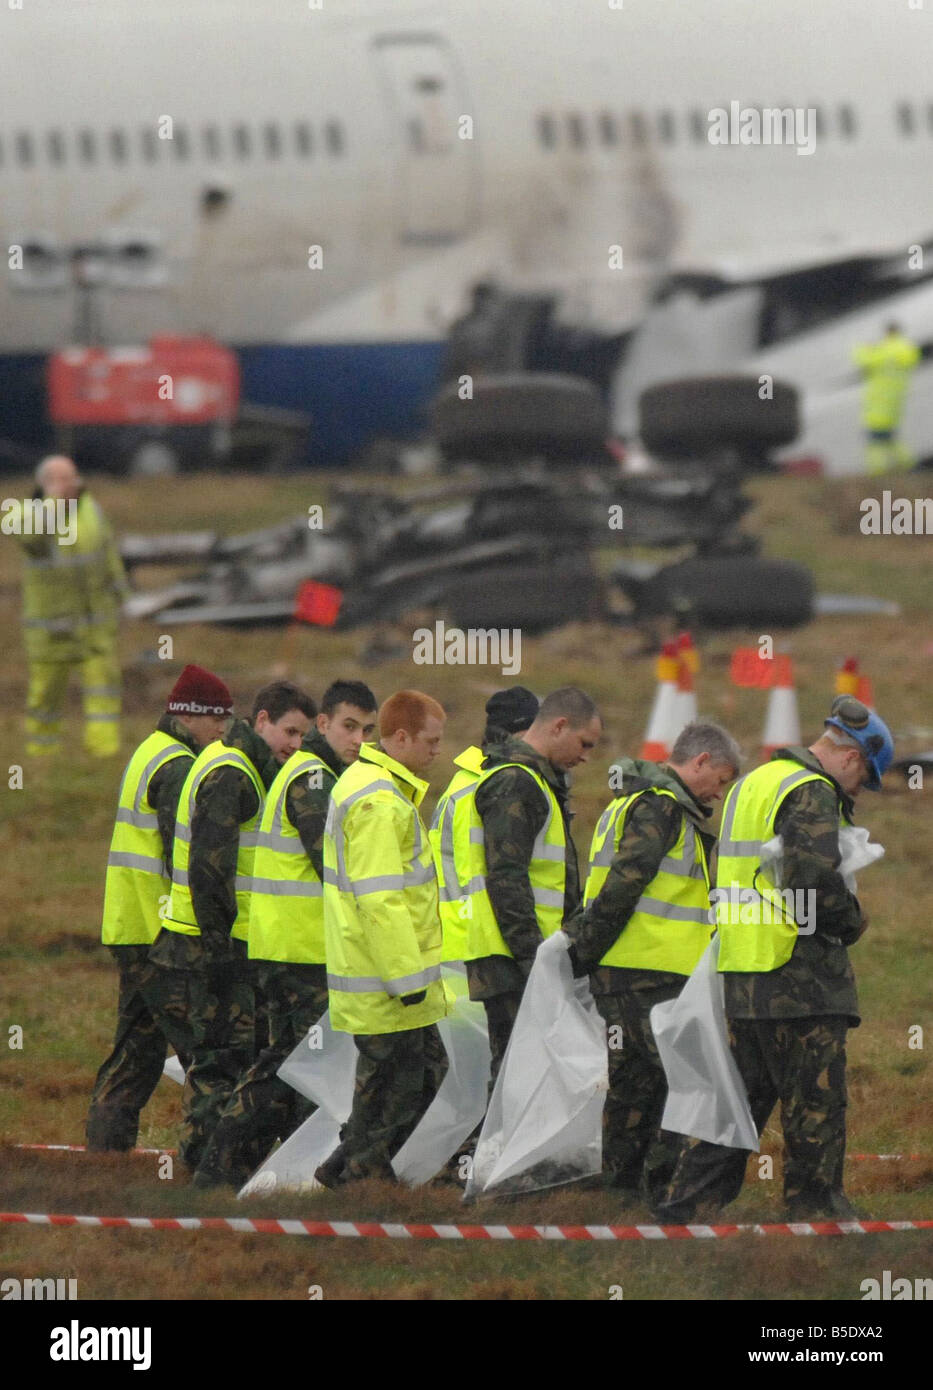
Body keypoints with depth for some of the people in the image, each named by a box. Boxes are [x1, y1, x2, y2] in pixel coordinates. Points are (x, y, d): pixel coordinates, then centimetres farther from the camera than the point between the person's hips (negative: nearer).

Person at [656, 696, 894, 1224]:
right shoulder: (812, 795, -13)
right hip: (799, 976, -9)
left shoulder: (754, 784, 20)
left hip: (742, 976, 9)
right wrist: (854, 922, -4)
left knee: (744, 1095, 14)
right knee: (816, 1102, 1)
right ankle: (817, 1209, 6)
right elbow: (817, 882, -23)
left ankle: (684, 1207, 11)